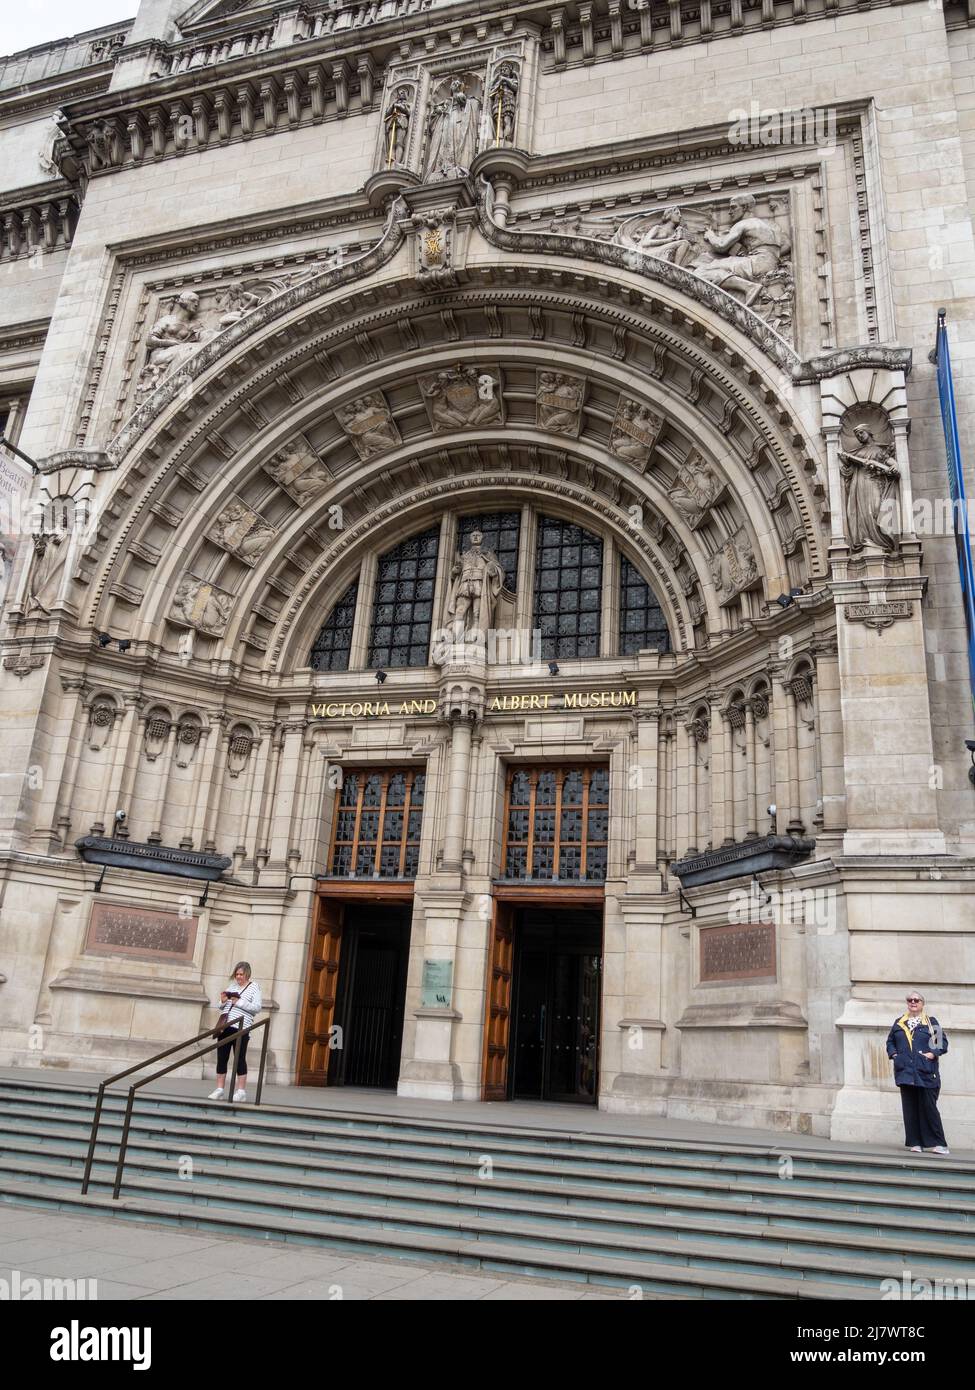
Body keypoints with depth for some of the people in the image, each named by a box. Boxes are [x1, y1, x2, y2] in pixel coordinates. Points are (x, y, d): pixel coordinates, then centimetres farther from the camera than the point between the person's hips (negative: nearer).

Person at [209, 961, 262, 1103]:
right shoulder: (231, 985, 17)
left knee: (240, 1059, -3)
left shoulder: (254, 987, 3)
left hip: (241, 1028, -5)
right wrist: (222, 1002, 0)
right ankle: (220, 1089, 13)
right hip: (225, 1026, 5)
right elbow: (221, 1007, 22)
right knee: (221, 1058, 5)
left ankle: (241, 1091, 3)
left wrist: (239, 1002, -14)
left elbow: (258, 1007, -8)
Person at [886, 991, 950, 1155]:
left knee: (928, 1107, -5)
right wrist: (893, 1054, 4)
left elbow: (943, 1041, 2)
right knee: (910, 1108, 3)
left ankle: (938, 1143, 4)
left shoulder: (931, 1022, 6)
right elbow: (890, 1041, 21)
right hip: (905, 1072, 3)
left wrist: (934, 1053, -12)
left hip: (925, 1073, -3)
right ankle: (915, 1143, 9)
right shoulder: (899, 1023, 15)